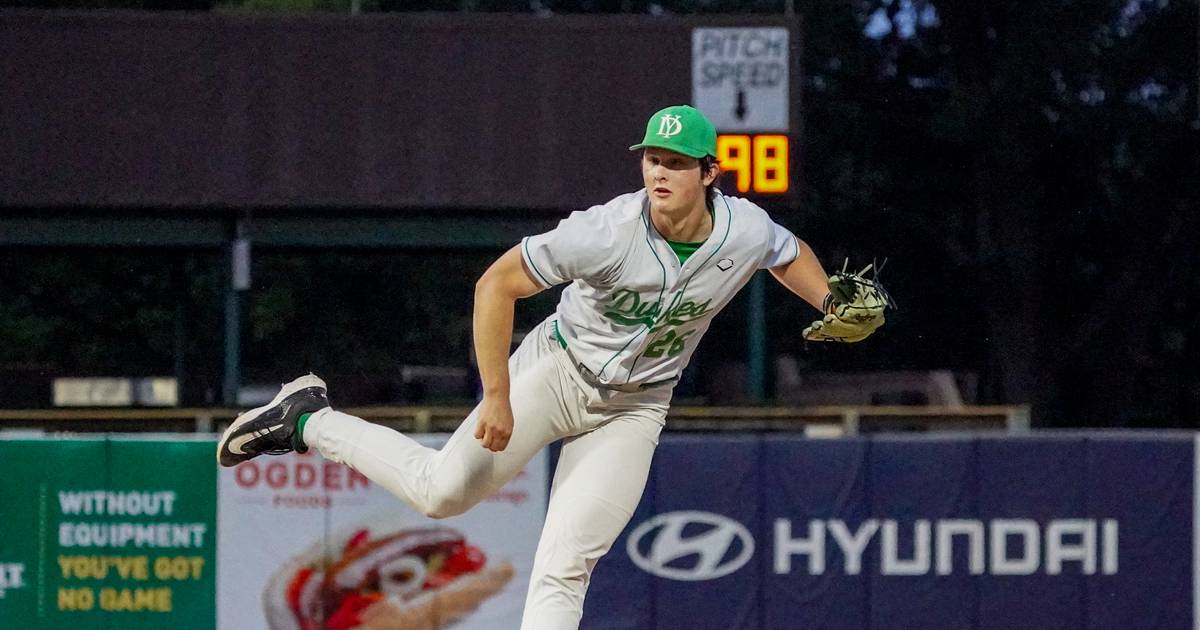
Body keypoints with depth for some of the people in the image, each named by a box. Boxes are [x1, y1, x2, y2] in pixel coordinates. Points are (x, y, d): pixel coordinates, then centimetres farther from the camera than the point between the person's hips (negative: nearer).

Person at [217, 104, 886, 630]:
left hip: (634, 410, 2)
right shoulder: (608, 233, -29)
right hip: (559, 369, -2)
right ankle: (310, 421, 18)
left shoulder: (748, 233, -16)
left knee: (564, 570, -7)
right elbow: (496, 284, -23)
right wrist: (498, 397, -25)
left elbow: (791, 253, 10)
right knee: (446, 490, -5)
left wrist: (833, 307, -8)